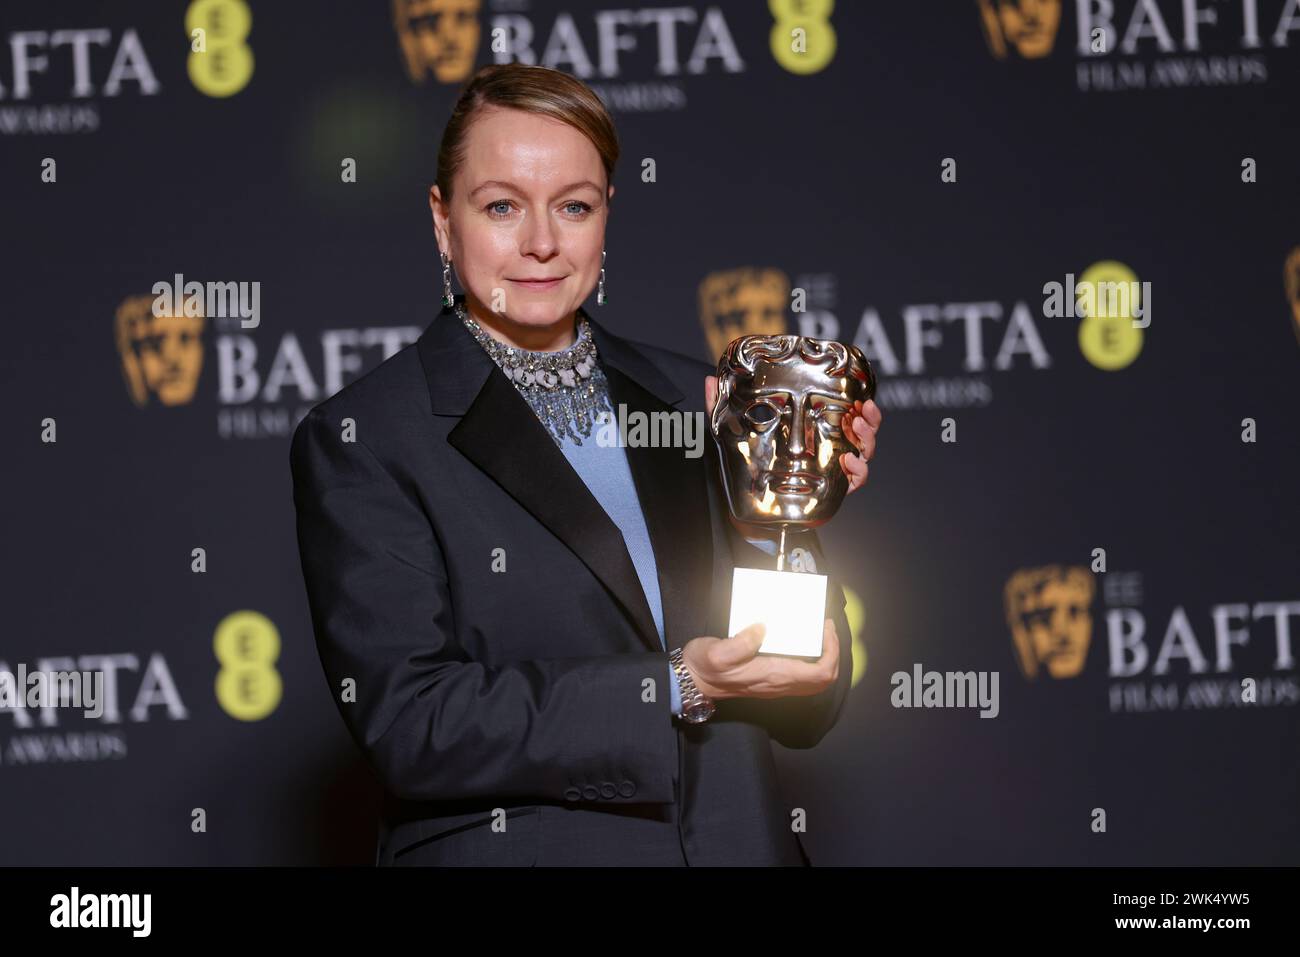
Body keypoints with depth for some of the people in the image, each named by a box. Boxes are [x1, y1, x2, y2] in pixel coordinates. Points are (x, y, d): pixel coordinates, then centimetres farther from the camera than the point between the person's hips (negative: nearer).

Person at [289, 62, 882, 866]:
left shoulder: (690, 402, 4)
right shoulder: (362, 439, -7)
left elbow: (803, 709, 4)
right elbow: (407, 722, -17)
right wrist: (677, 689, -22)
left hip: (739, 843, 4)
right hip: (509, 846, -4)